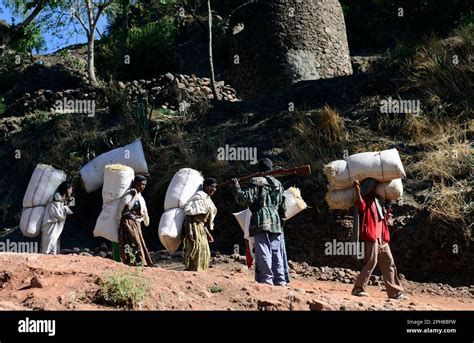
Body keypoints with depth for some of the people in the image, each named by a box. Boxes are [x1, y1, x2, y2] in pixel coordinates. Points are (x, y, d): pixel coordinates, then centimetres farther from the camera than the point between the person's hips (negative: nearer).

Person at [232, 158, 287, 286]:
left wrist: (236, 187, -1)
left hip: (261, 222, -6)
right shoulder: (278, 184, 16)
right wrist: (281, 217, 31)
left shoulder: (255, 182, -4)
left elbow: (245, 199, -13)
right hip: (276, 223, 6)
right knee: (277, 252, 9)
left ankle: (266, 279, -11)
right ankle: (280, 280, 10)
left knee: (263, 252, -7)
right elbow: (282, 205, 20)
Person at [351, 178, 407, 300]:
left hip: (382, 237, 9)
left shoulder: (378, 199, 20)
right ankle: (358, 288, -3)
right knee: (371, 262, -12)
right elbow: (361, 205, -31)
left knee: (389, 263, 10)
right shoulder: (365, 199, -5)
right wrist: (357, 191, -47)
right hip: (371, 236, -9)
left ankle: (395, 291, 16)